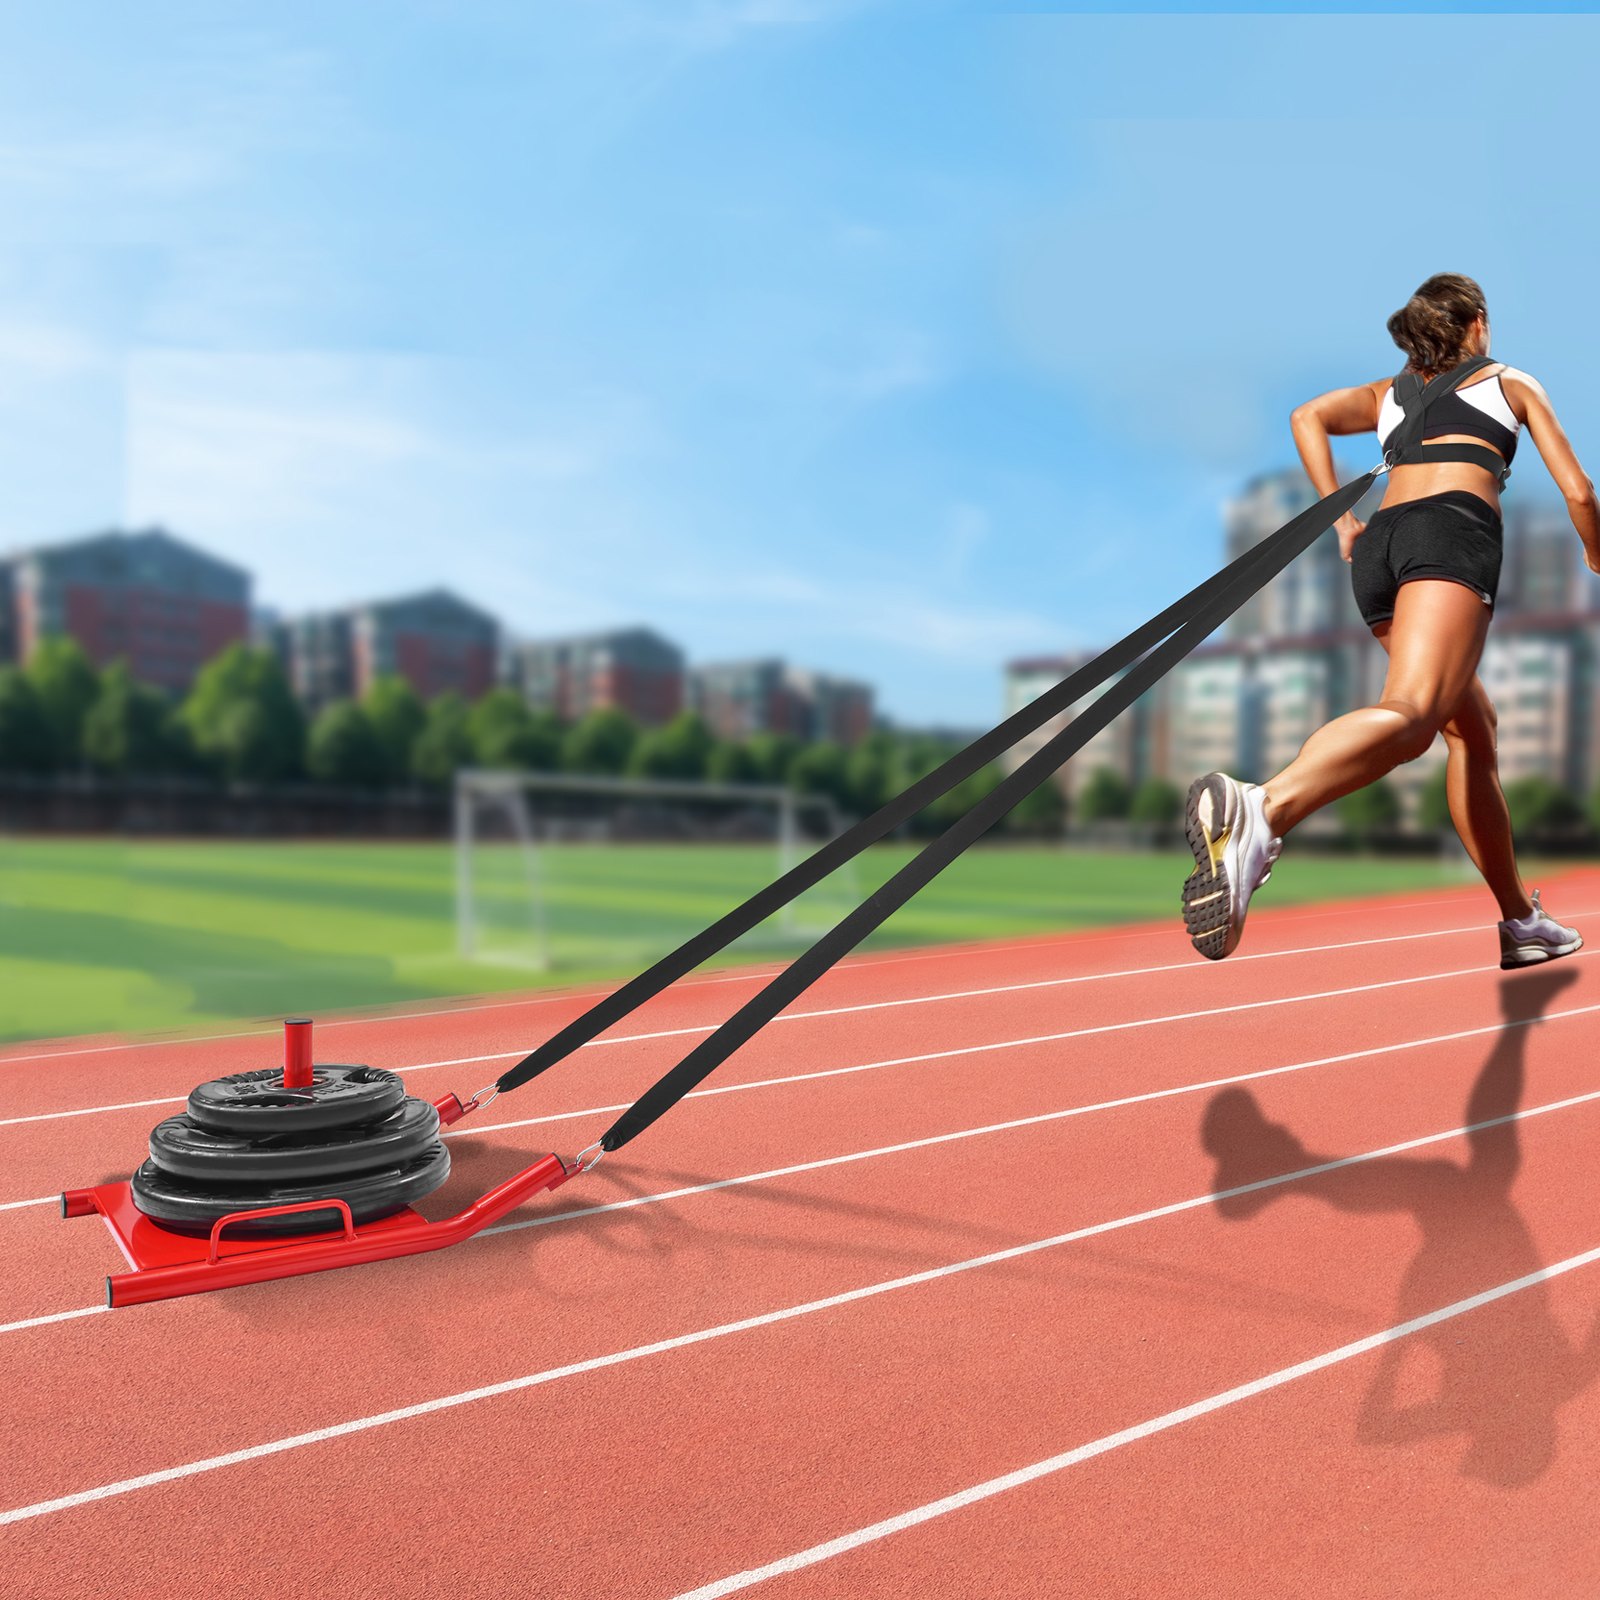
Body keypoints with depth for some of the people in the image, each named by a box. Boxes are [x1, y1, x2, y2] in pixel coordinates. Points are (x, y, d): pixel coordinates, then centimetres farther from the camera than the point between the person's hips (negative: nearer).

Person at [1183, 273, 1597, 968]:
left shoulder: (1388, 391, 33)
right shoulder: (1512, 382, 26)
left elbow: (1307, 417, 13)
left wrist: (1341, 519, 13)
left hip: (1380, 544, 6)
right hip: (1456, 528, -5)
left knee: (1471, 725, 16)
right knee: (1411, 711, -29)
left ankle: (1522, 921, 19)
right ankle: (1264, 810, -60)